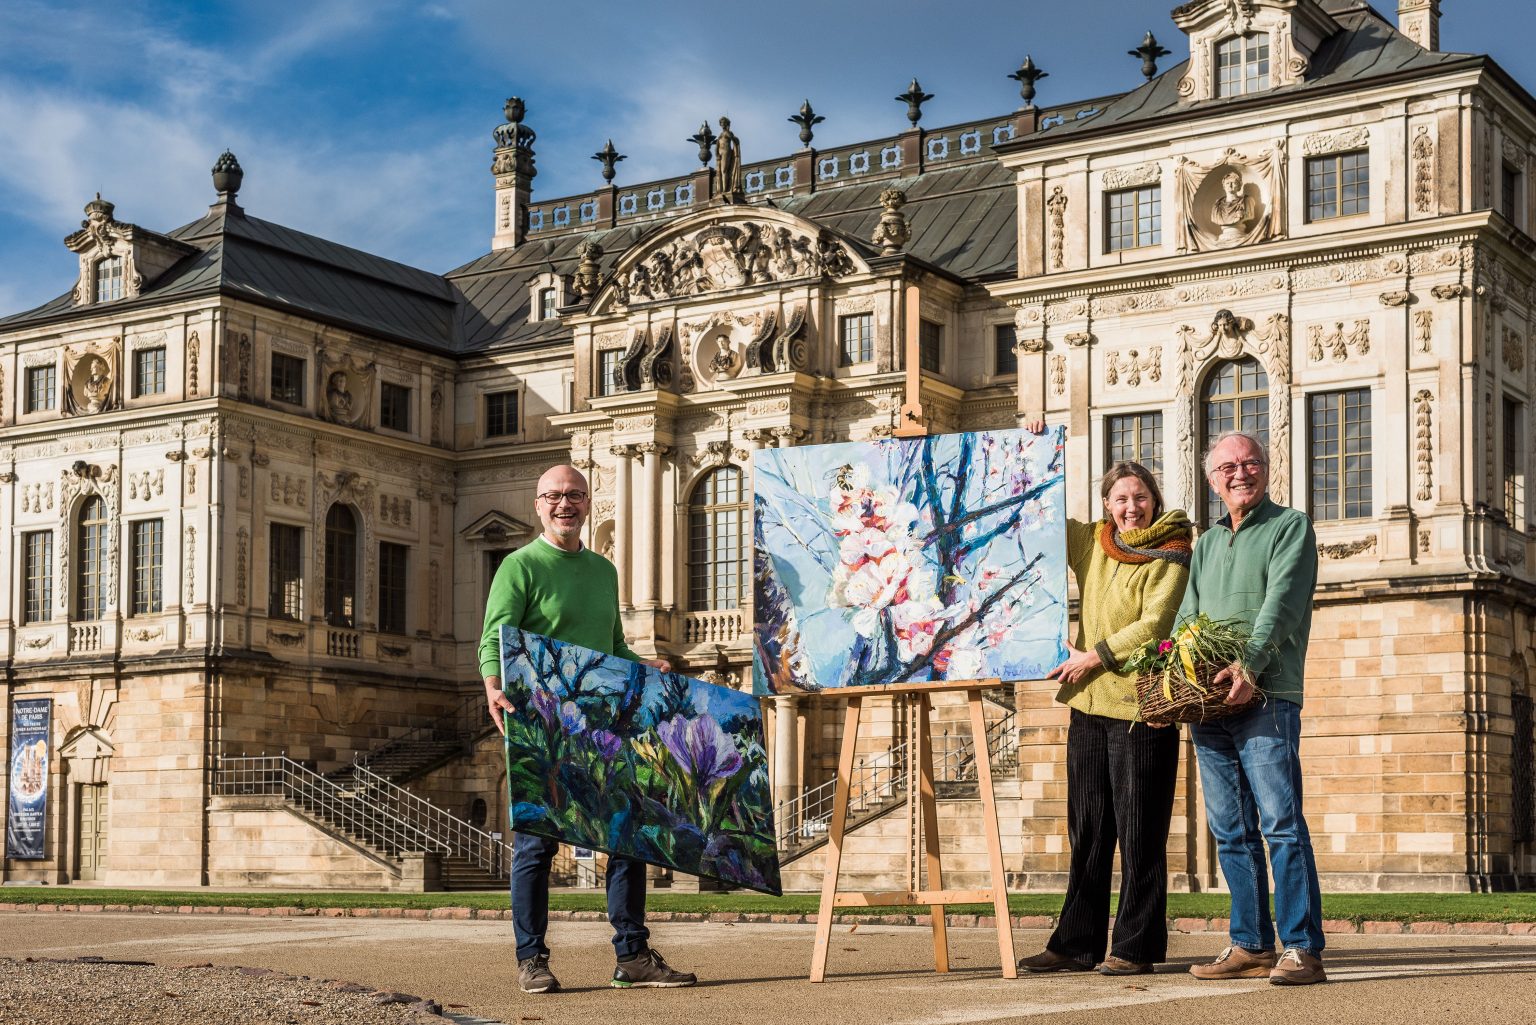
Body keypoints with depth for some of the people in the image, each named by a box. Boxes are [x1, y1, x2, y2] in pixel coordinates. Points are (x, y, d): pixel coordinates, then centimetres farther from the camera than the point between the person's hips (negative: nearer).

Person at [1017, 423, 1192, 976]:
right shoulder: (1091, 542, 13)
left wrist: (1093, 656, -14)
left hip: (1140, 706, -6)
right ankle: (1077, 942, 17)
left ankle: (1137, 946, 4)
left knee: (1139, 833, -2)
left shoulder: (1170, 556, -5)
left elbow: (1155, 626, -14)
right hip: (1089, 704, 7)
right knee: (1087, 832, 11)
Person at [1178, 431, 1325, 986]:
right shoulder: (1206, 543, 23)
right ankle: (1251, 945, 13)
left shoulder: (1291, 526, 3)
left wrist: (1250, 664, -25)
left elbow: (1281, 601, -11)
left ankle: (1302, 949, -9)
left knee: (1281, 824, -10)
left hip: (1266, 697, -6)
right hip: (1207, 705, 7)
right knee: (1231, 832, 7)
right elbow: (1186, 617, 17)